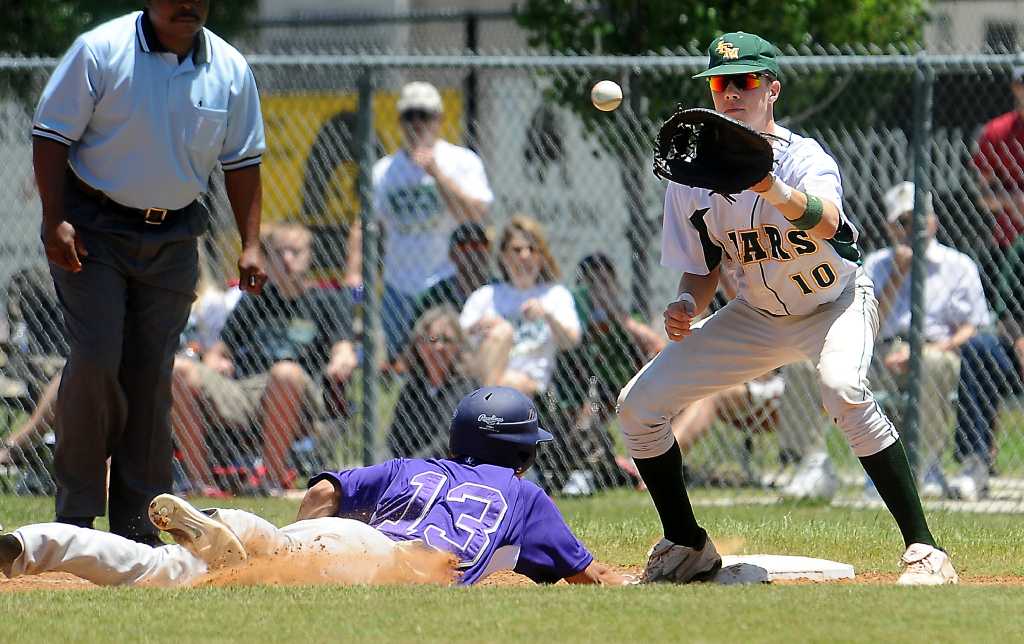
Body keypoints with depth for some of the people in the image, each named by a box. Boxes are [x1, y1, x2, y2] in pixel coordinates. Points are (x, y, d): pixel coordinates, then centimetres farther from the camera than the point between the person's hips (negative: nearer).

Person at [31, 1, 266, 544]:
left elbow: (241, 161, 11)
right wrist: (55, 221, -17)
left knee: (152, 374, 3)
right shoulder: (100, 51, -10)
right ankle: (75, 515, -5)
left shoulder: (230, 70, 2)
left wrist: (250, 244, 3)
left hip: (172, 237, 4)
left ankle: (136, 525, 8)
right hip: (92, 229, -4)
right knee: (96, 359, -13)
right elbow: (51, 136, -8)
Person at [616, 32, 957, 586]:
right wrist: (687, 305, -21)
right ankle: (686, 547, 18)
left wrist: (773, 191, -69)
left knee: (843, 389, -37)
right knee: (639, 405, -3)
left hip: (836, 303, -6)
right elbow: (702, 268, 2)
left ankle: (924, 550, -32)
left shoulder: (805, 159, -25)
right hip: (758, 316, 6)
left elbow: (825, 223, -49)